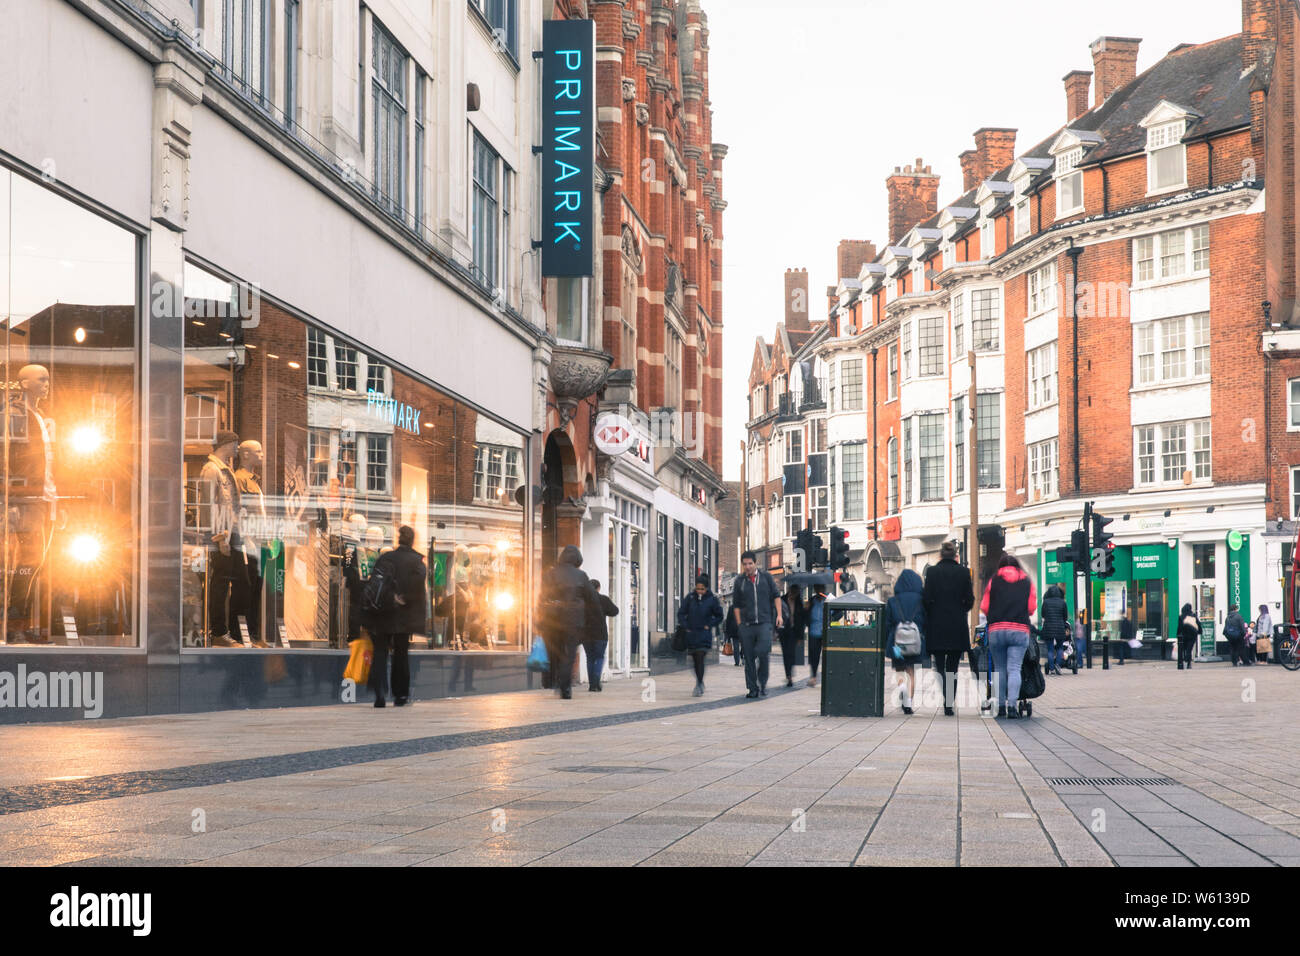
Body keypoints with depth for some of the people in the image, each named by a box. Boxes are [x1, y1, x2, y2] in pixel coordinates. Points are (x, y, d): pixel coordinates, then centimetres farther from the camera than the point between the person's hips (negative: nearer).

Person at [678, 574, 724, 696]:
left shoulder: (712, 600, -3)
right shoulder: (690, 598, 0)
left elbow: (719, 617, 7)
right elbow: (681, 613, 7)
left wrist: (709, 625, -5)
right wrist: (685, 626, -4)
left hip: (704, 635, -3)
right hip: (691, 634, 3)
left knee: (700, 659, -14)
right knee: (695, 660, 11)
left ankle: (699, 685, -14)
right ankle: (700, 682, 28)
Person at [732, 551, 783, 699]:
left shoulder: (766, 577, 7)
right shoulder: (740, 581, 8)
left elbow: (776, 596, 13)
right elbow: (737, 604, 12)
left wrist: (779, 615, 3)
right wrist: (739, 624, 6)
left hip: (764, 622, -2)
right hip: (747, 625, 2)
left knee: (763, 652, -17)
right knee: (749, 658, 2)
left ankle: (763, 683, 3)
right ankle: (753, 689, 10)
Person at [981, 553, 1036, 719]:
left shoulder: (994, 581, 7)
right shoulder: (1027, 582, 9)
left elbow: (984, 607, 5)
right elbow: (1032, 608, 8)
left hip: (996, 630, 0)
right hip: (1020, 630, 0)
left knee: (999, 669, 11)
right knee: (1014, 669, -5)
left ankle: (1001, 705, 12)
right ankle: (1012, 704, -18)